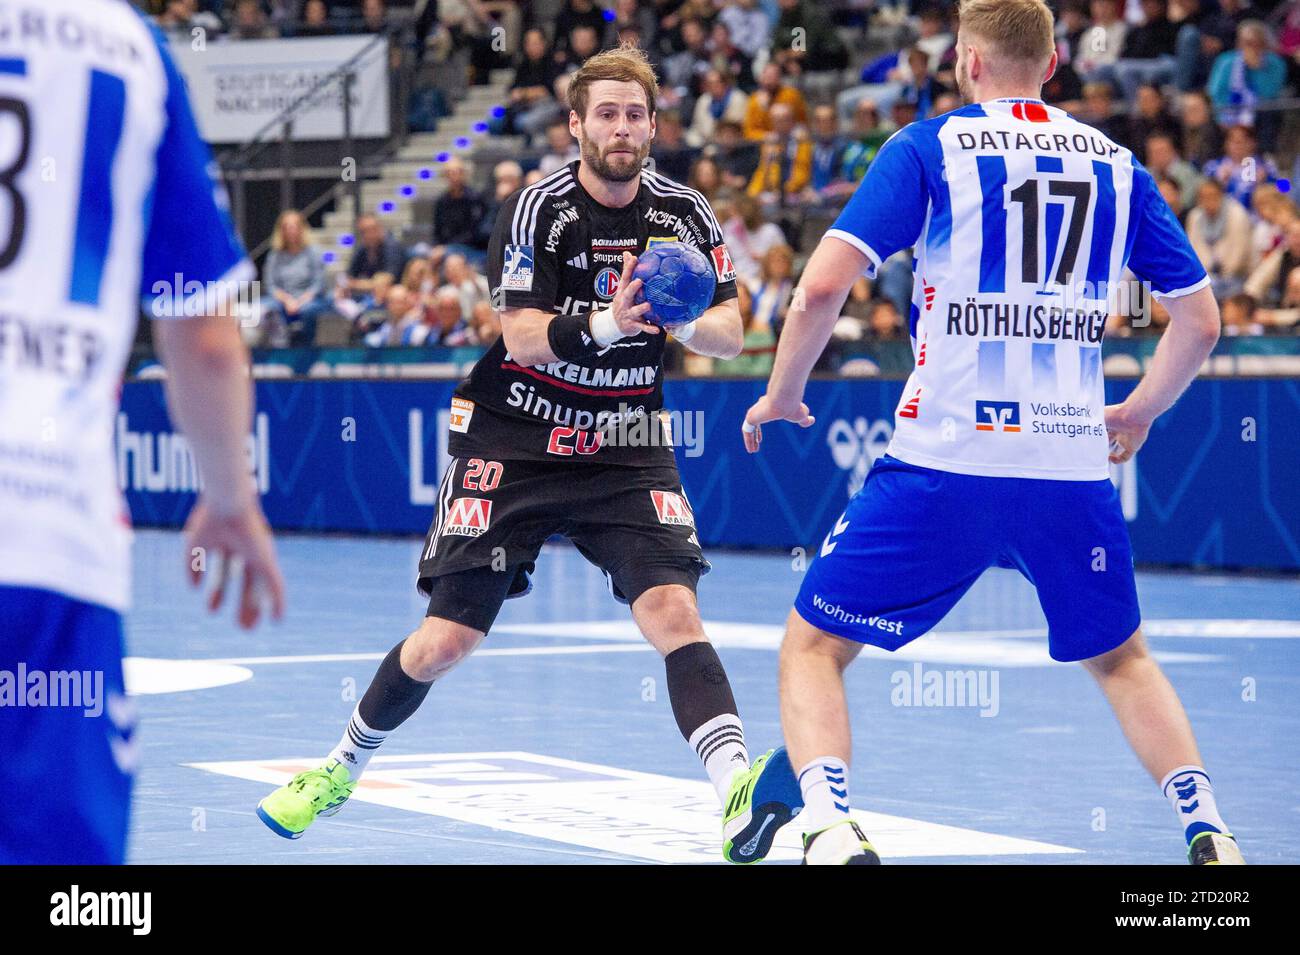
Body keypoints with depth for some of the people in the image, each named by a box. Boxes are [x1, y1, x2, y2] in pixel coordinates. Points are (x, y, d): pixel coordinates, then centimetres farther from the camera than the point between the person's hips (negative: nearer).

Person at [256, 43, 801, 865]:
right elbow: (520, 336, -21)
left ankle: (738, 790, -32)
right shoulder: (540, 209, -13)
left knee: (673, 610, -21)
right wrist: (601, 325, -40)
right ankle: (343, 769, 26)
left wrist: (684, 322, -28)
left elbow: (730, 337, -5)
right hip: (515, 446, -2)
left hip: (625, 449, 2)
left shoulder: (685, 215, -3)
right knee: (447, 640, 2)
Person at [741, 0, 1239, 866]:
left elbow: (823, 286, -9)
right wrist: (1138, 414, 29)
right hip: (1075, 466, 3)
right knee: (1120, 659, 26)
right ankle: (1209, 833, 12)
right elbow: (1201, 321, 14)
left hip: (945, 461, -3)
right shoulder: (1116, 163, 11)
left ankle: (828, 827, -15)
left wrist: (781, 395, 6)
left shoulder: (929, 148, 1)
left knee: (814, 646, 8)